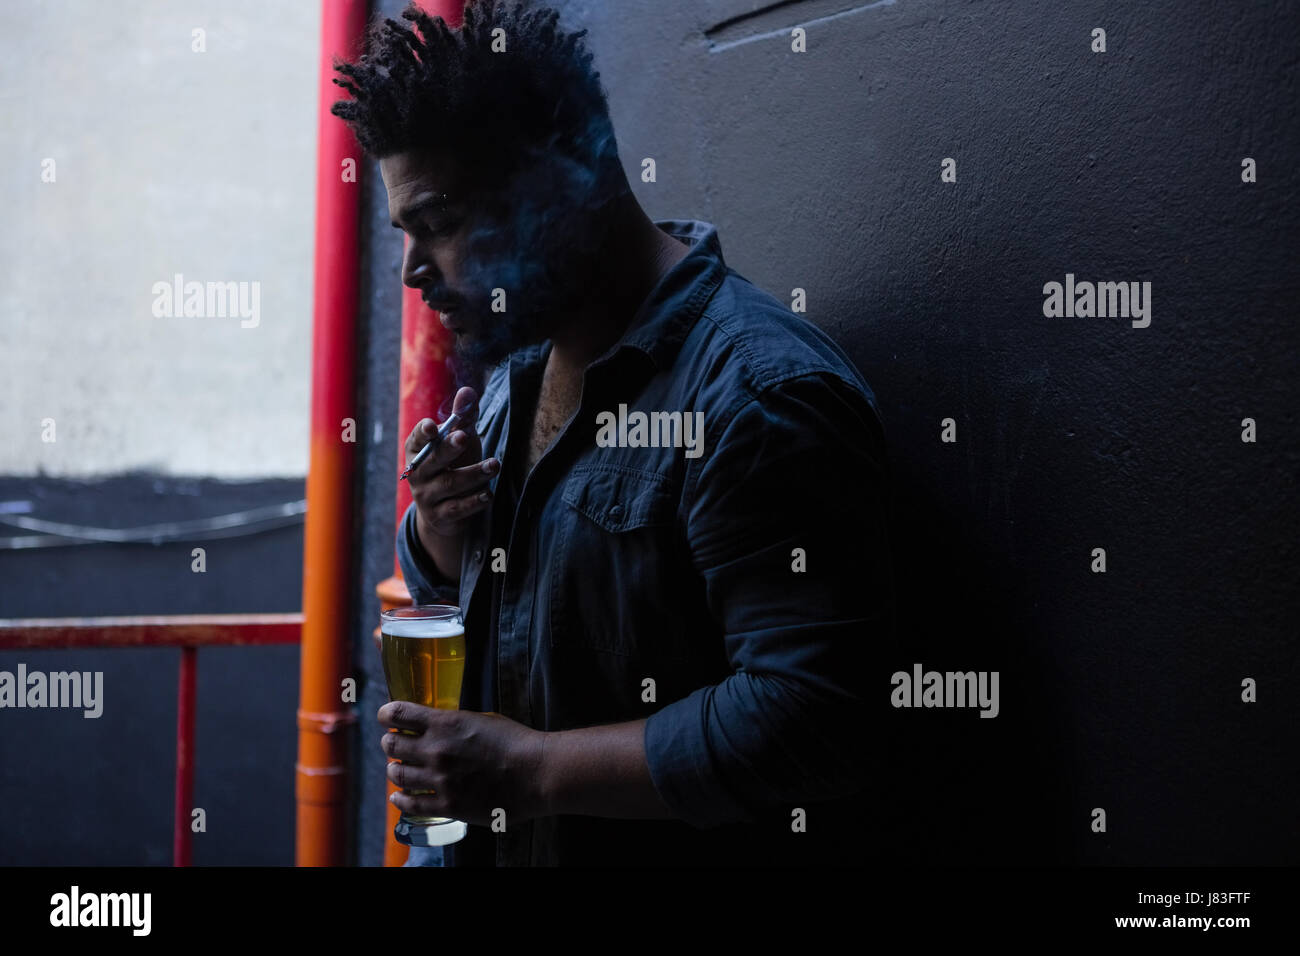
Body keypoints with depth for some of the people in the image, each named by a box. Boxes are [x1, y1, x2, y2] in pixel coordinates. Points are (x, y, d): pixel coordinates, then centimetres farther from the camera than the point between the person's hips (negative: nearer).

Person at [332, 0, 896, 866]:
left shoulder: (757, 390, -25)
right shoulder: (516, 357, 4)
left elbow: (808, 715, -30)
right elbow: (446, 585, 15)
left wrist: (534, 768, -25)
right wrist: (442, 525, -8)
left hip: (670, 844, -8)